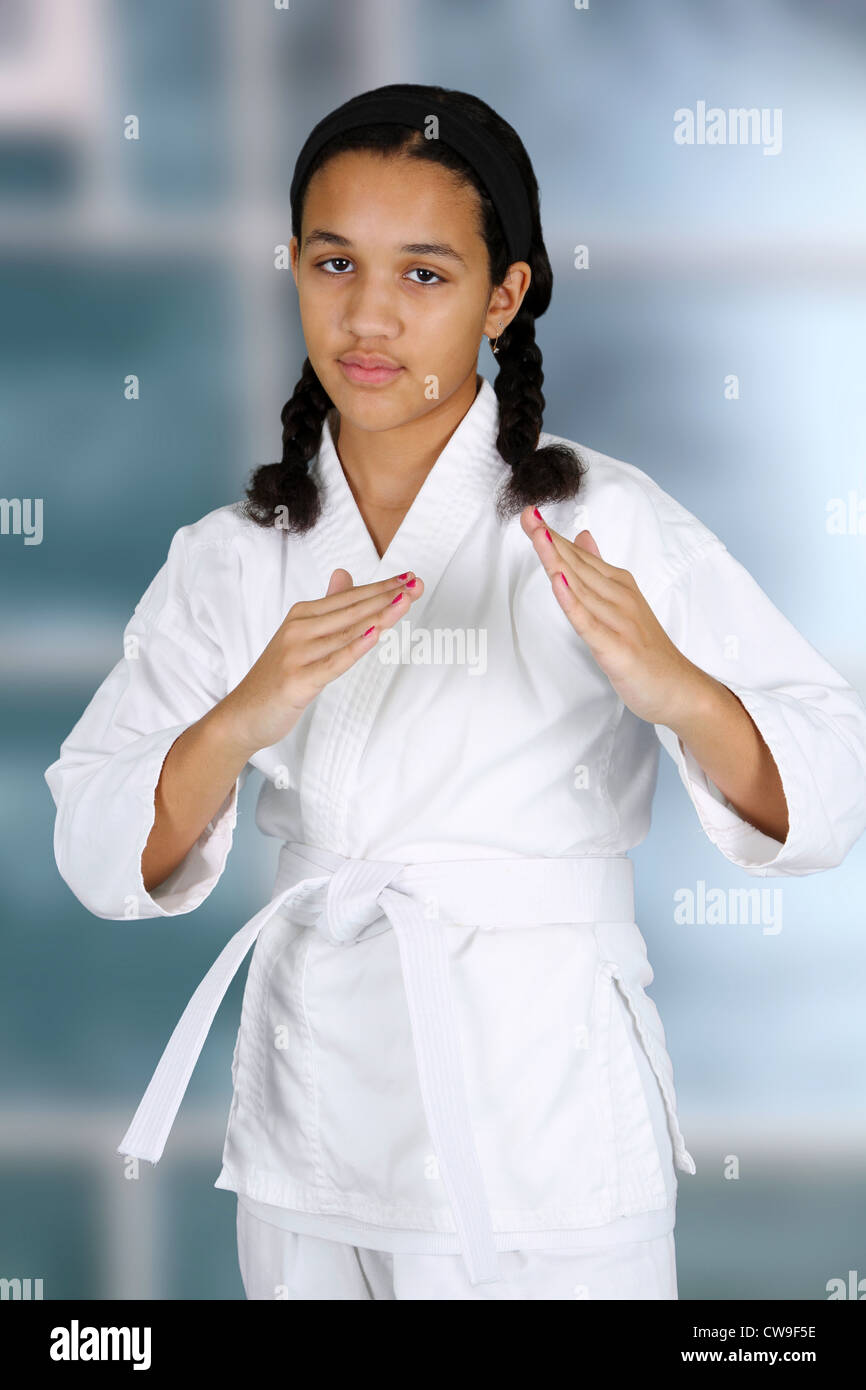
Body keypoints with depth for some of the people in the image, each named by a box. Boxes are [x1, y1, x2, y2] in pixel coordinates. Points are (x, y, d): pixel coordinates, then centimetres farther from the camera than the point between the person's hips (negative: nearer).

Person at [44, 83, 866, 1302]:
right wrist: (244, 719, -24)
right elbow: (104, 860, -5)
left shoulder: (603, 528, -7)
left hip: (542, 1150, -3)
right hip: (310, 1140, 3)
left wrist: (675, 689, -33)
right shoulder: (231, 561, 3)